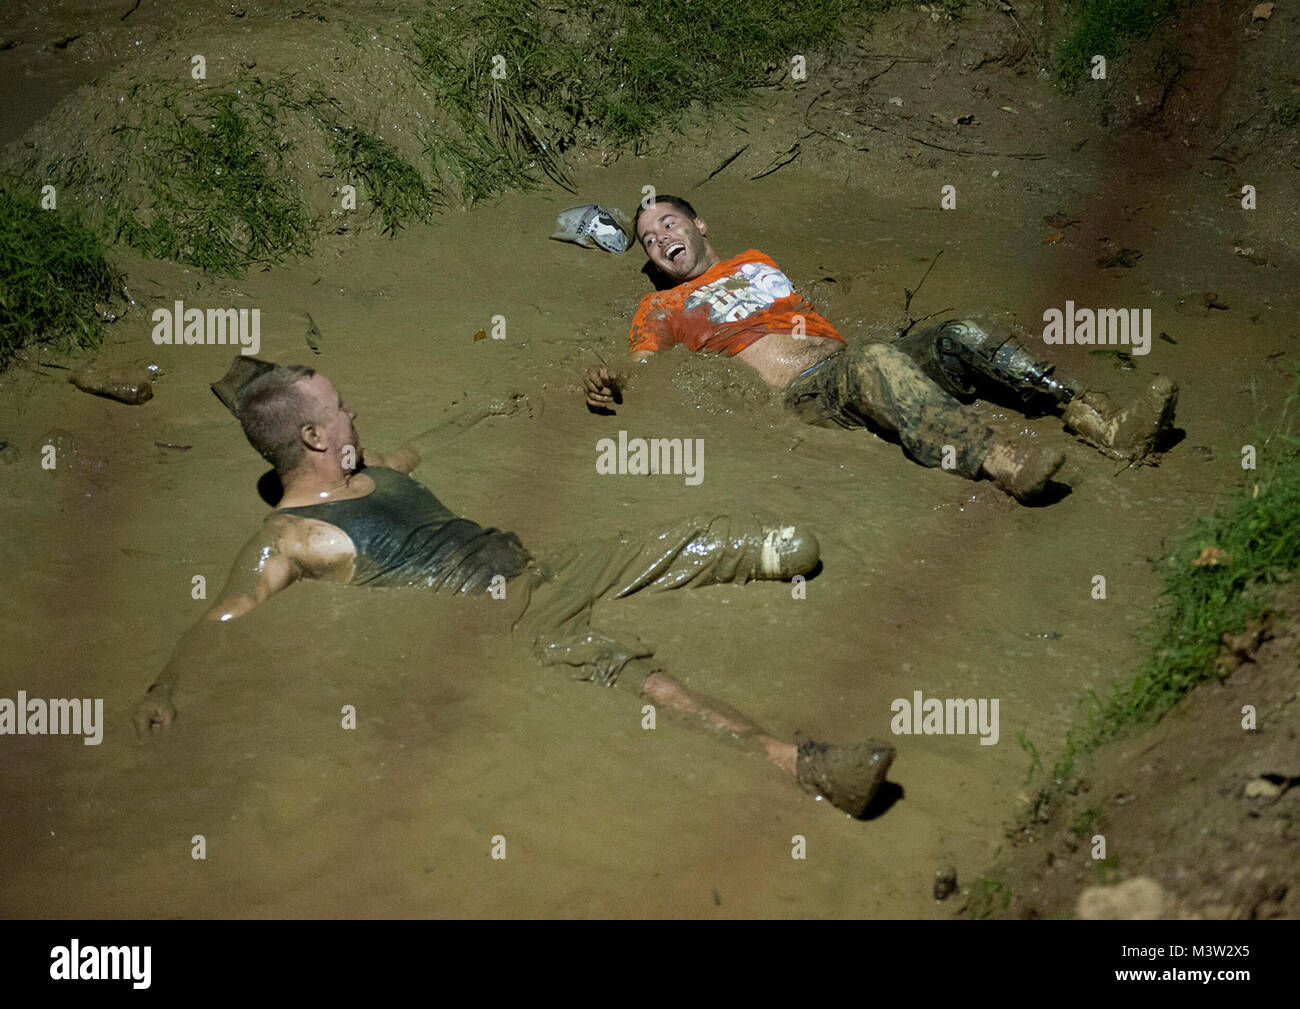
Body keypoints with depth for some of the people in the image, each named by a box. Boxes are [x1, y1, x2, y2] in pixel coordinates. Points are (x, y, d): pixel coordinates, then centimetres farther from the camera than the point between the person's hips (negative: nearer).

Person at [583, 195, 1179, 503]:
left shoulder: (755, 261, 35)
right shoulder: (662, 309, 20)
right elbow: (641, 372, 5)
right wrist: (608, 385, -15)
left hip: (842, 351, 6)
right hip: (804, 392, -6)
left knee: (963, 338, -17)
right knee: (878, 361, -38)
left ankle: (1105, 425, -31)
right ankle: (999, 460, -59)